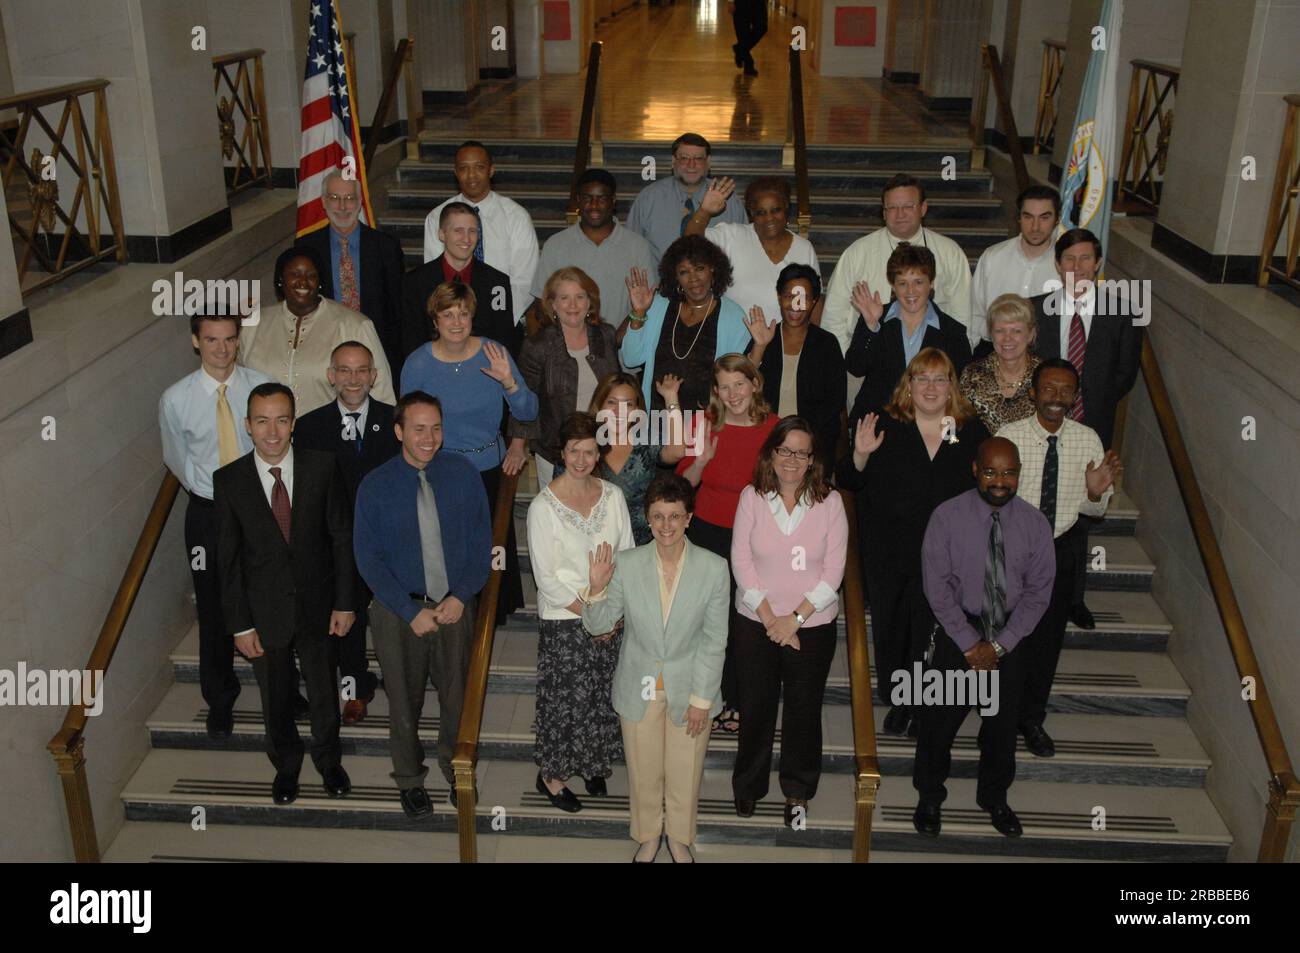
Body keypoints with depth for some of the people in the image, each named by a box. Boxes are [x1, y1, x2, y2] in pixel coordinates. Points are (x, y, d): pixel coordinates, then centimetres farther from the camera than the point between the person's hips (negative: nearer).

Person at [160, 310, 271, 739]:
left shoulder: (261, 385, -10)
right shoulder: (175, 399, -11)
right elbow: (178, 461, 3)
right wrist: (216, 491, -1)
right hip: (208, 512, 0)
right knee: (215, 610, 11)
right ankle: (220, 699, 33)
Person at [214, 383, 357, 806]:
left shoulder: (322, 467, -12)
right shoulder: (229, 480, -12)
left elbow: (342, 538, -6)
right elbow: (228, 559, -7)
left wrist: (345, 602, -6)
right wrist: (240, 624, -7)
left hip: (317, 607, 0)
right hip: (264, 611, 0)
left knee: (325, 692, 18)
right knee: (276, 699, 19)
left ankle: (329, 761, 45)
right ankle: (286, 766, 45)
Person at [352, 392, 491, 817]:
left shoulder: (463, 474, -7)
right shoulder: (375, 487, -12)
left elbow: (481, 542, -2)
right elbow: (369, 559, -9)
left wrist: (461, 596, -13)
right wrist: (411, 611, -15)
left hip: (455, 606, 1)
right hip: (399, 611, -1)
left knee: (457, 694, 15)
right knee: (404, 699, 15)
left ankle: (456, 768, 42)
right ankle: (409, 778, 39)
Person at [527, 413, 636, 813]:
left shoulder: (613, 495, -1)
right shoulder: (543, 505, -13)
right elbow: (546, 576, -13)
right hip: (563, 619, -4)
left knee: (601, 694, 14)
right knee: (565, 697, 6)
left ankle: (592, 764, 36)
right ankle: (551, 775, 25)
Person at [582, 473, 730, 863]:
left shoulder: (713, 568, -17)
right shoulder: (626, 564, -15)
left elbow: (714, 641, -11)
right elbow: (598, 625, -7)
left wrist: (702, 698, -9)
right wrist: (596, 589, -26)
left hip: (689, 688, -1)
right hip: (639, 688, 1)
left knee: (685, 772, 17)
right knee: (643, 769, 19)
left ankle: (680, 838, 44)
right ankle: (648, 835, 46)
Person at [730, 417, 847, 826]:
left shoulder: (830, 502, -5)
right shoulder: (752, 497, -3)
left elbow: (833, 572, -7)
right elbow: (741, 561, -6)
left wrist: (795, 619, -13)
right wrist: (770, 619, -11)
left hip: (813, 626, 0)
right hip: (756, 623, 1)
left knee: (804, 710, 10)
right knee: (756, 706, 11)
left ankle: (798, 792, 29)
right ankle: (748, 786, 31)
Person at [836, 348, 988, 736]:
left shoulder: (973, 432, 2)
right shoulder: (884, 425, -2)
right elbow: (848, 483, -2)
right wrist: (860, 455, -21)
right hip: (888, 554, 0)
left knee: (930, 631, 6)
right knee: (890, 627, 11)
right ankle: (897, 702, 31)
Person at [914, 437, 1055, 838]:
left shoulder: (1035, 524, -8)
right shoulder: (947, 517, -14)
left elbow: (1038, 592, -6)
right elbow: (938, 589, -13)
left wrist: (998, 645, -12)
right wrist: (970, 645, -14)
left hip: (1009, 638, 2)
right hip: (957, 633, -2)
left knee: (1002, 722, 17)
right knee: (939, 720, 9)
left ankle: (994, 798, 42)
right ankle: (929, 797, 33)